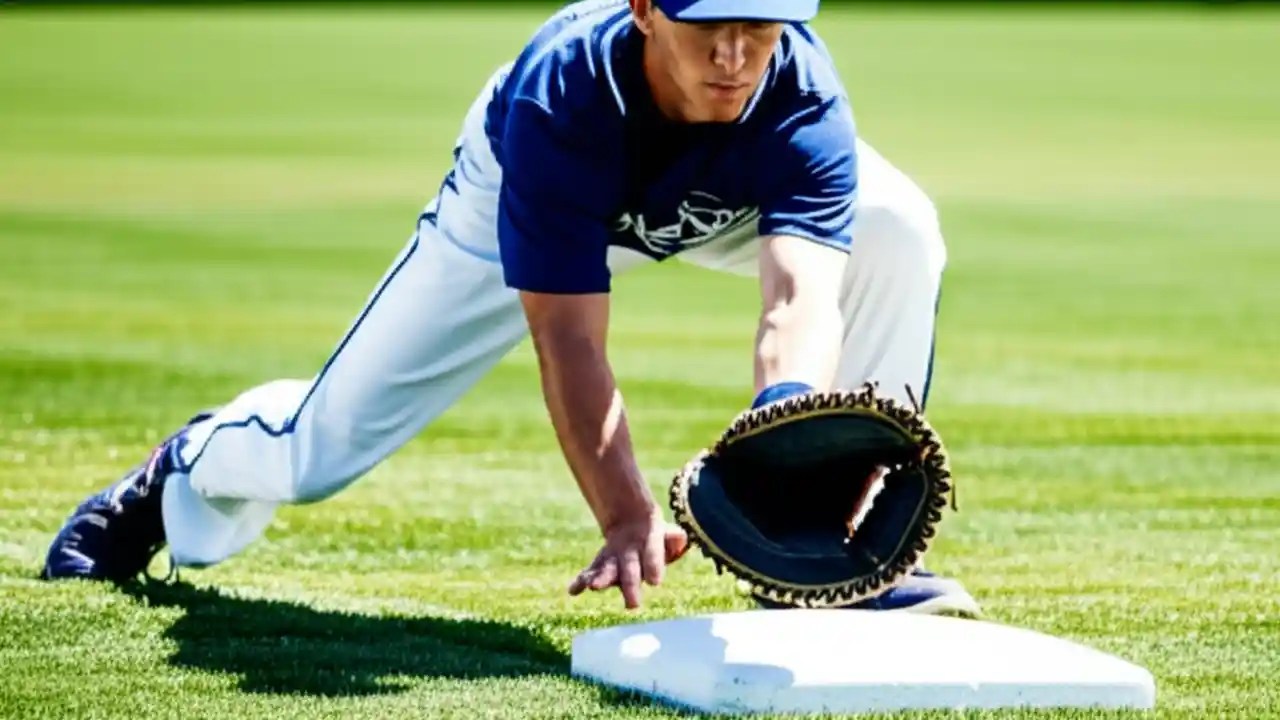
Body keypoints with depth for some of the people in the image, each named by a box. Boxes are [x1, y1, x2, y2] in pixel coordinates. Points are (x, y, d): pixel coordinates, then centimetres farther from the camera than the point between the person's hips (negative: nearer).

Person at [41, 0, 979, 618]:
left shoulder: (803, 100, -39)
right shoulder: (559, 96, -43)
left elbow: (802, 300, -54)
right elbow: (569, 340, -46)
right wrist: (626, 517, -61)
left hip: (742, 196, 2)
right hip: (525, 198, -1)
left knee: (894, 227, -30)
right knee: (317, 453, -4)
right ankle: (198, 462, 35)